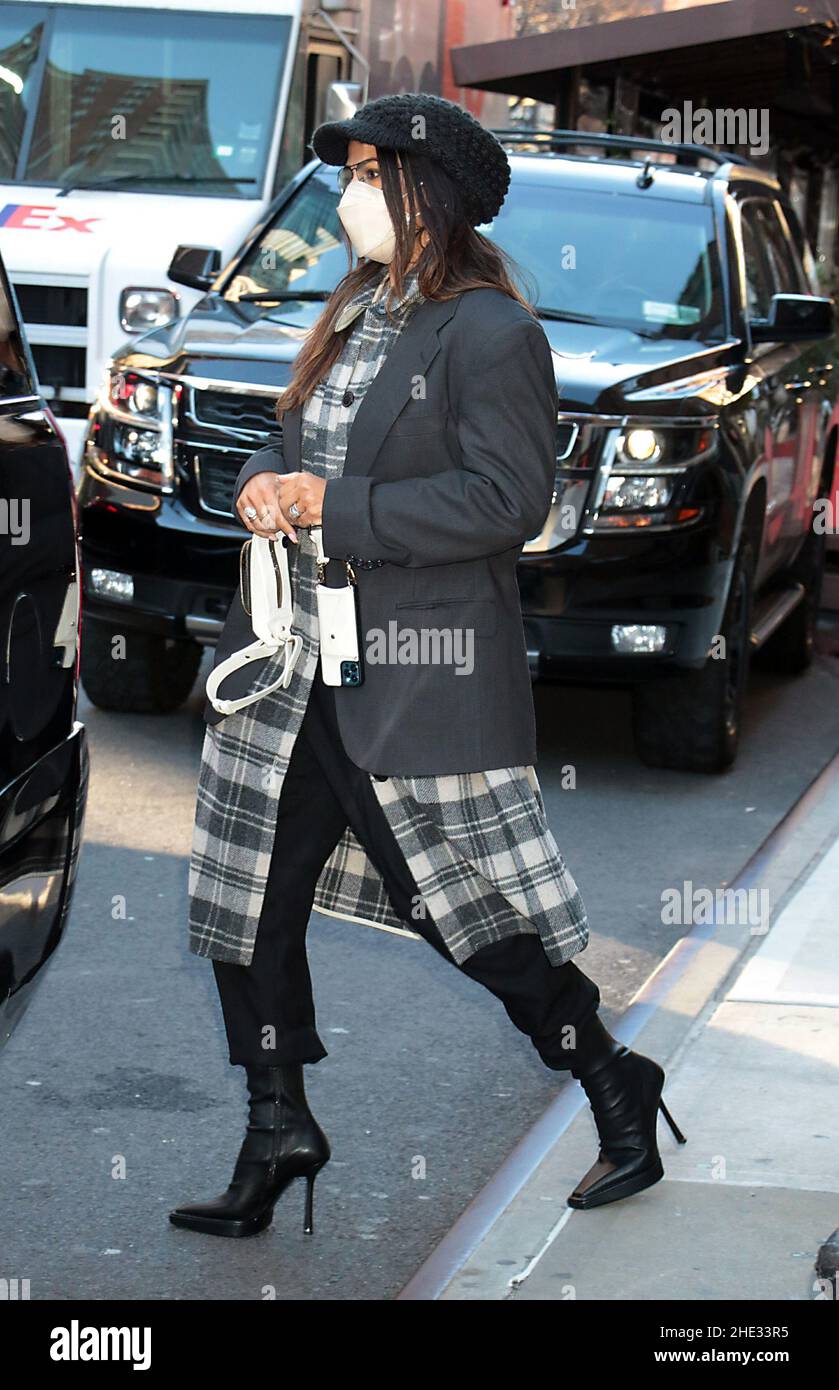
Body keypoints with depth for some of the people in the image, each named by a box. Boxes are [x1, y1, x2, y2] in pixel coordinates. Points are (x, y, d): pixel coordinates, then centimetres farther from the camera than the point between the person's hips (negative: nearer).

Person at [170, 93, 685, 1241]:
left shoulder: (490, 333, -12)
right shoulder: (356, 317, 15)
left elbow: (507, 498, -20)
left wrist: (331, 504, -19)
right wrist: (263, 487, -3)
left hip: (422, 670, -8)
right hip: (297, 664, 9)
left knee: (467, 910, 0)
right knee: (251, 903, 9)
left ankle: (616, 1089, 20)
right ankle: (278, 1134, 21)